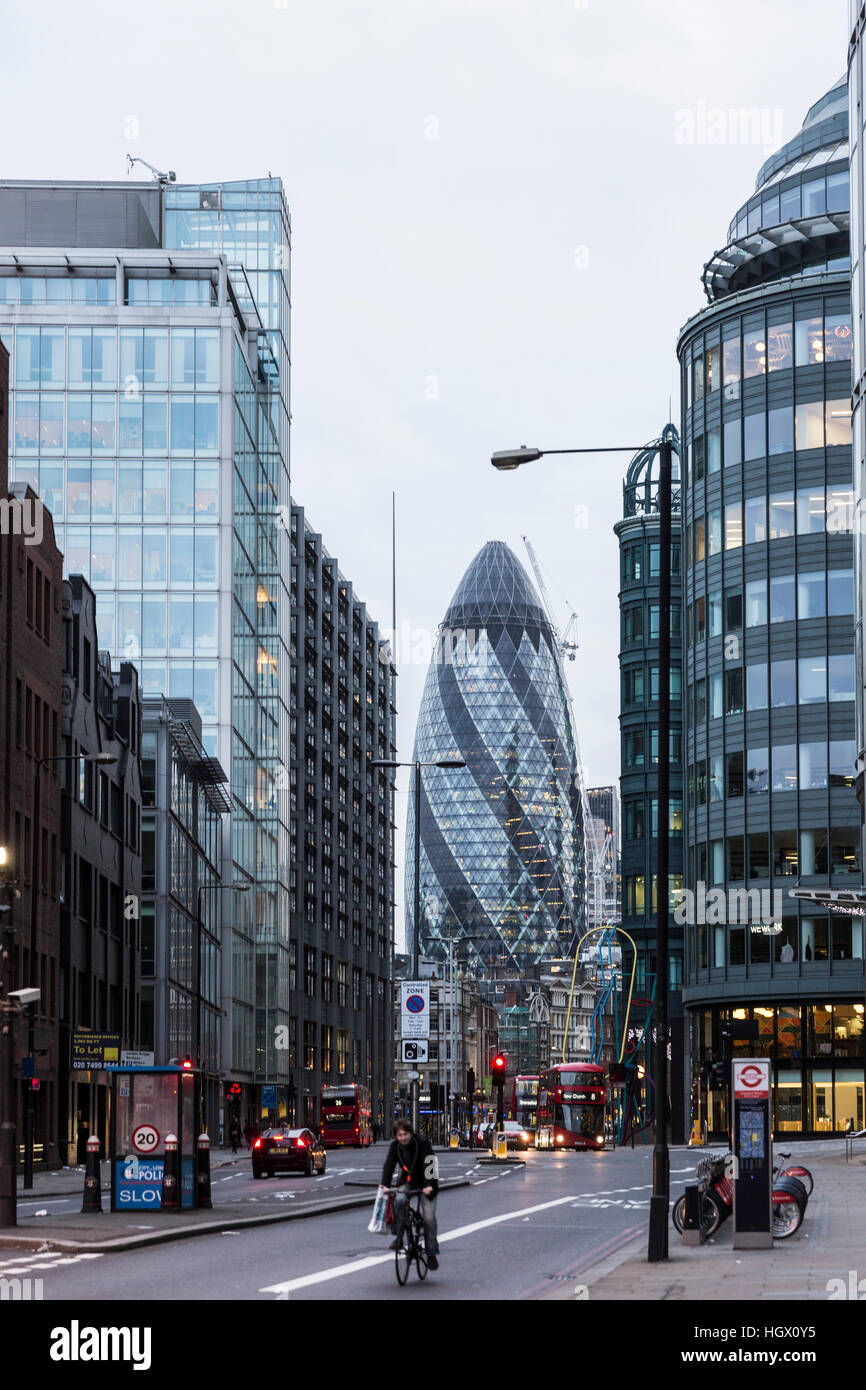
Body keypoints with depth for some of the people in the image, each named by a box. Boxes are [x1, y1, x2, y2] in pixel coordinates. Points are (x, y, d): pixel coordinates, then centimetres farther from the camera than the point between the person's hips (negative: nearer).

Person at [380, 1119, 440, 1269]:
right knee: (399, 1200, -31)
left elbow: (429, 1166, -27)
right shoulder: (395, 1146, -8)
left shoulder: (423, 1145, -19)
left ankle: (431, 1254, 3)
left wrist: (428, 1185, -41)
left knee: (429, 1218, -10)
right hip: (406, 1182, 3)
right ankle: (398, 1237, -19)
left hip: (426, 1185, -3)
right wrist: (385, 1185, -26)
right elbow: (389, 1166, -12)